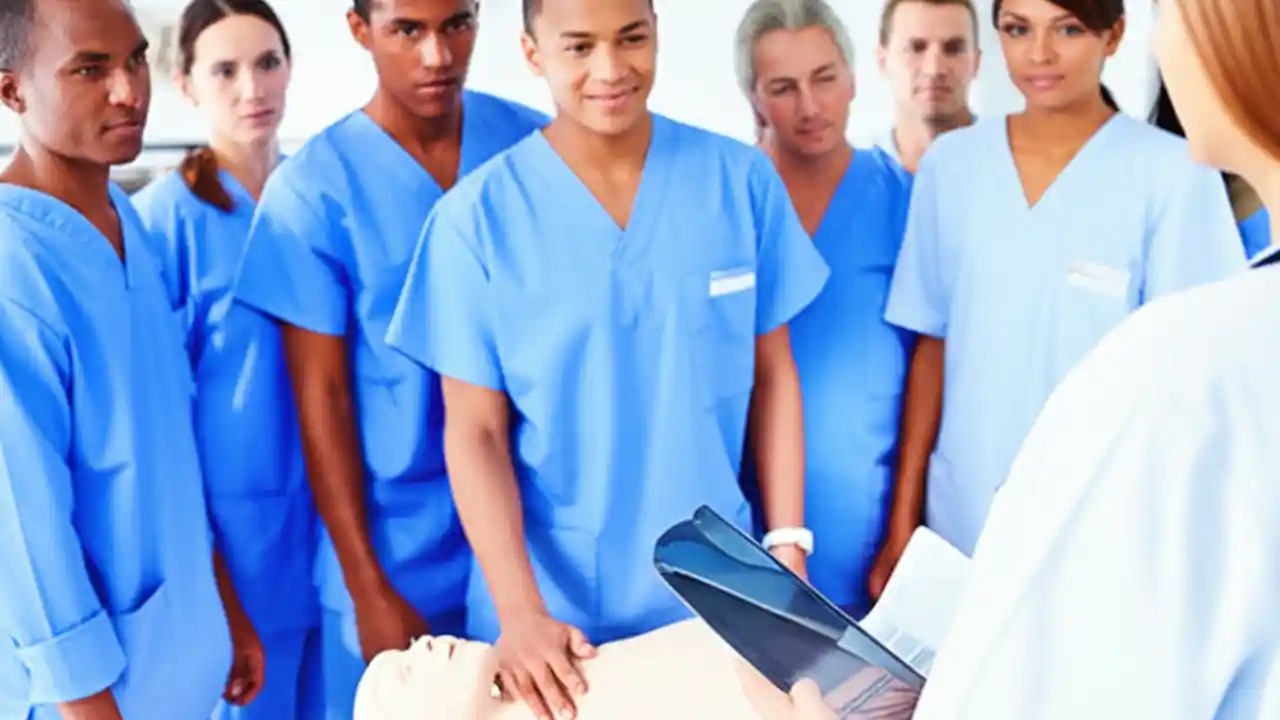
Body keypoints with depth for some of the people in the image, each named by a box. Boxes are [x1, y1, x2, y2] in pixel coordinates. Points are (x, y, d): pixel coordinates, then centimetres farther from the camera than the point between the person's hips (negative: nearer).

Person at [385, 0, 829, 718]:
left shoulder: (742, 179, -3)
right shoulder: (477, 215, -9)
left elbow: (773, 374, 3)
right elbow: (475, 430, -8)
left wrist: (788, 548, -2)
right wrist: (520, 611, -15)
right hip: (553, 602, -2)